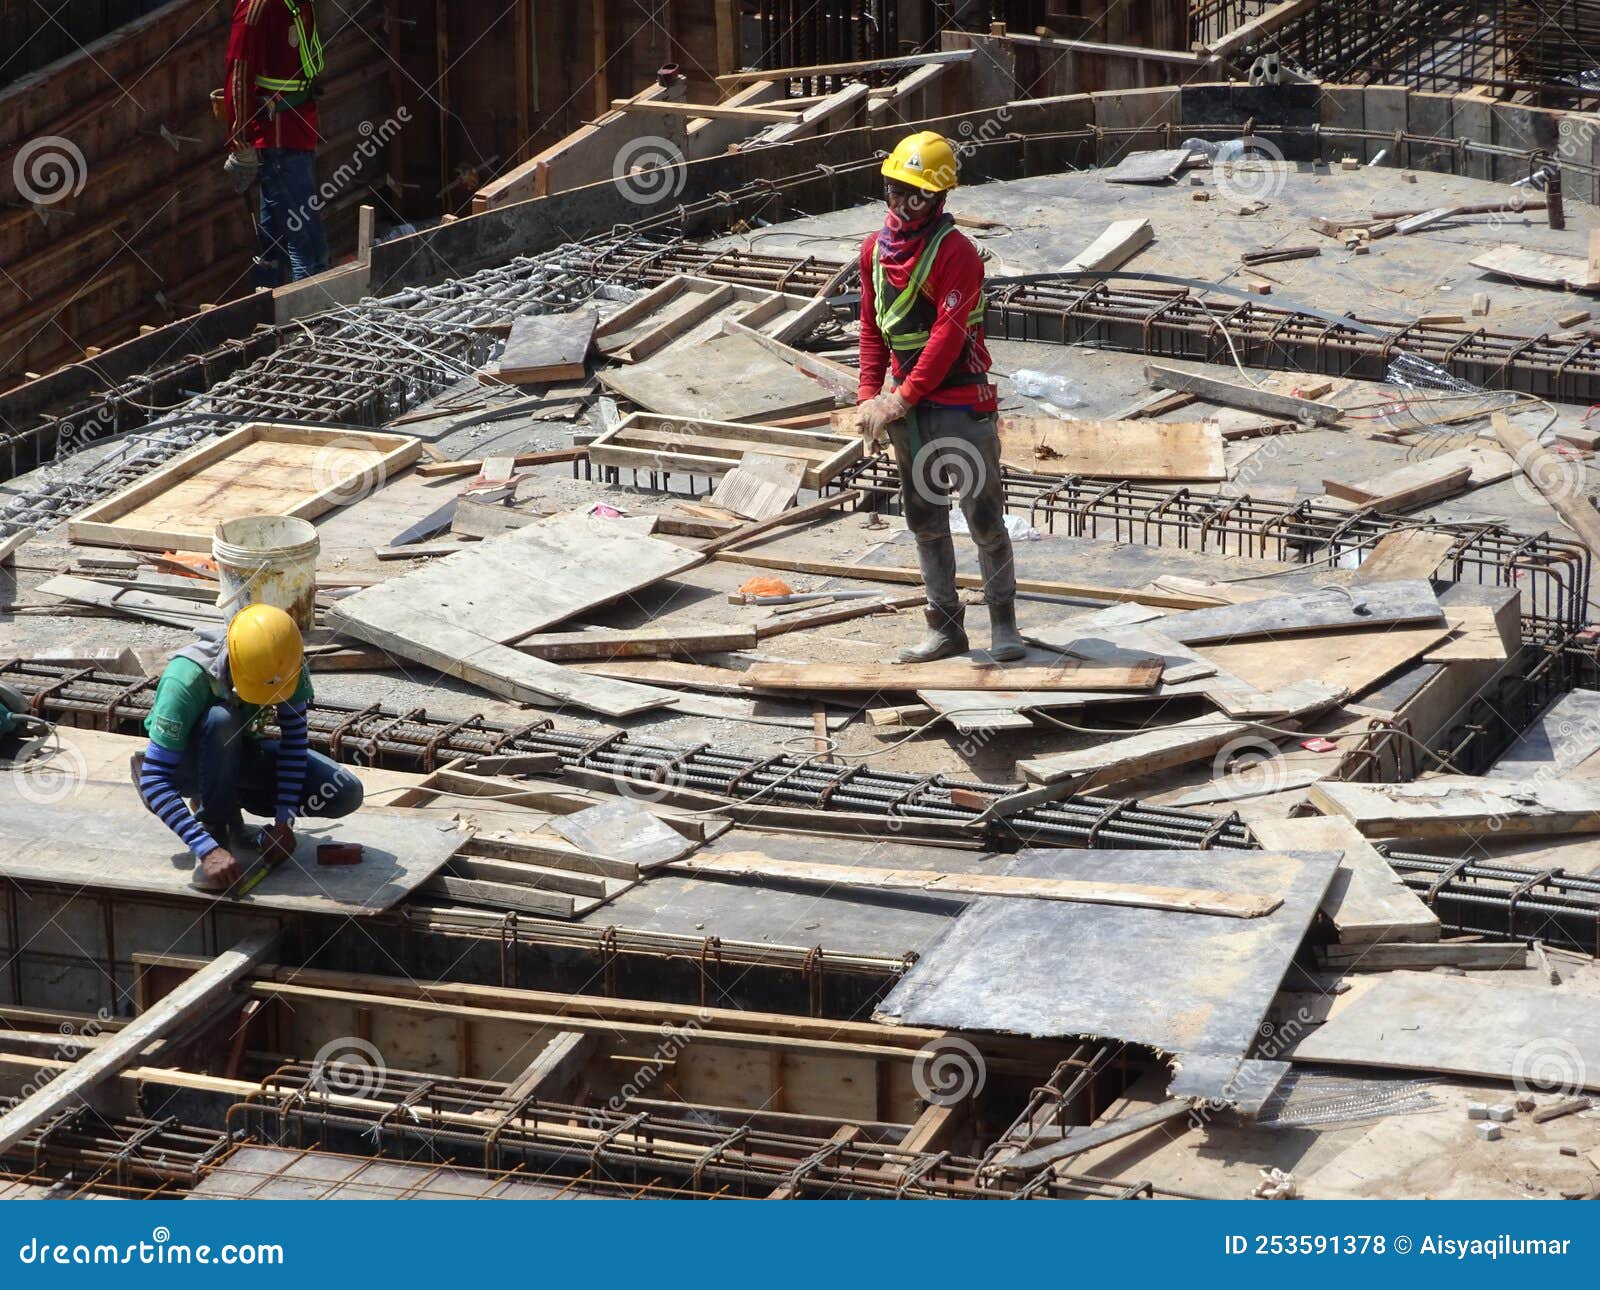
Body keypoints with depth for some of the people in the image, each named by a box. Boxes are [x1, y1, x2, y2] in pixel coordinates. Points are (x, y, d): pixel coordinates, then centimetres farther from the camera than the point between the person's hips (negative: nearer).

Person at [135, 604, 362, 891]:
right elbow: (153, 779, -38)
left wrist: (284, 822, -24)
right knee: (221, 719, -39)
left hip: (240, 753, 5)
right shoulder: (186, 679, -37)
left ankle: (228, 803, 3)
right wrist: (208, 849, -46)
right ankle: (215, 829, -21)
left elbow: (294, 739, -15)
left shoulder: (286, 665, -25)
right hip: (187, 767, -5)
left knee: (345, 794, -15)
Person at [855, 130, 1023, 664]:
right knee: (925, 520, 11)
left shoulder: (956, 253, -15)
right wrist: (870, 396, 4)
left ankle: (1003, 622, 11)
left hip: (960, 403, -7)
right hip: (906, 406, 7)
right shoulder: (876, 249, 6)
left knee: (984, 518, 0)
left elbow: (947, 335, -20)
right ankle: (945, 627, 19)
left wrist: (903, 398, -20)